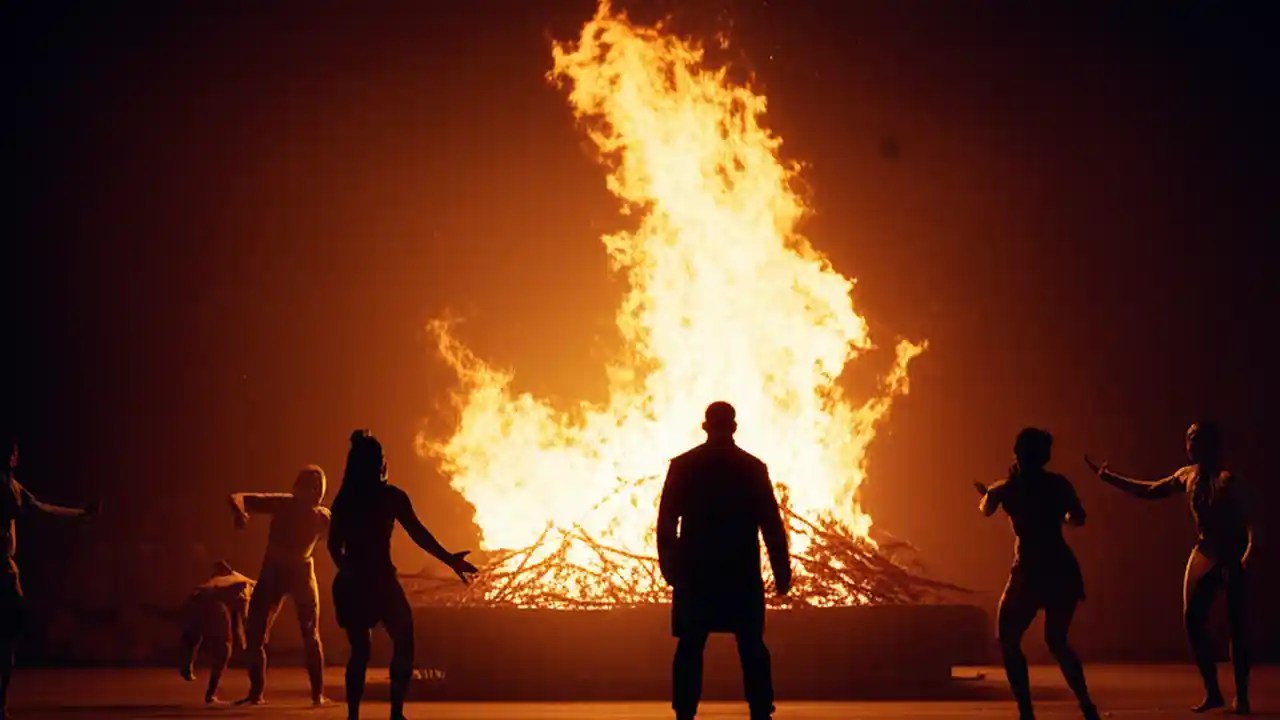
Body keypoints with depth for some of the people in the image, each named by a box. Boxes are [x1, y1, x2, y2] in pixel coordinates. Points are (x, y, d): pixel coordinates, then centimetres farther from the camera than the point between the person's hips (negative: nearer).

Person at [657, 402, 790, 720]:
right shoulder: (752, 468, 0)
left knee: (690, 647, 4)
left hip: (695, 572, 0)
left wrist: (669, 566, 4)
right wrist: (781, 571, 3)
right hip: (742, 573, 0)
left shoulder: (682, 466, 1)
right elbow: (771, 524, -1)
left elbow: (666, 521, -1)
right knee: (752, 647, 5)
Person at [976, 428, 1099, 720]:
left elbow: (986, 510, 23)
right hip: (1063, 569, 4)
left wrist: (986, 493, 45)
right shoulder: (1058, 483, 3)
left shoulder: (1007, 488, 0)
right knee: (1056, 641, 21)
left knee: (1009, 641, 9)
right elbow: (1078, 518, 15)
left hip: (1031, 572, -3)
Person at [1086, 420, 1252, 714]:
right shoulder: (1188, 475, 4)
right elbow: (1150, 491, 15)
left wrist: (1250, 549, -44)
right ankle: (1212, 693, 9)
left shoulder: (1227, 480, -18)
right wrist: (1108, 477, 16)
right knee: (1193, 621, 0)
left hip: (1231, 557, -7)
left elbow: (1248, 519, -27)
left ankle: (1241, 697, 2)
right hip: (1204, 554, 7)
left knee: (1236, 626, -5)